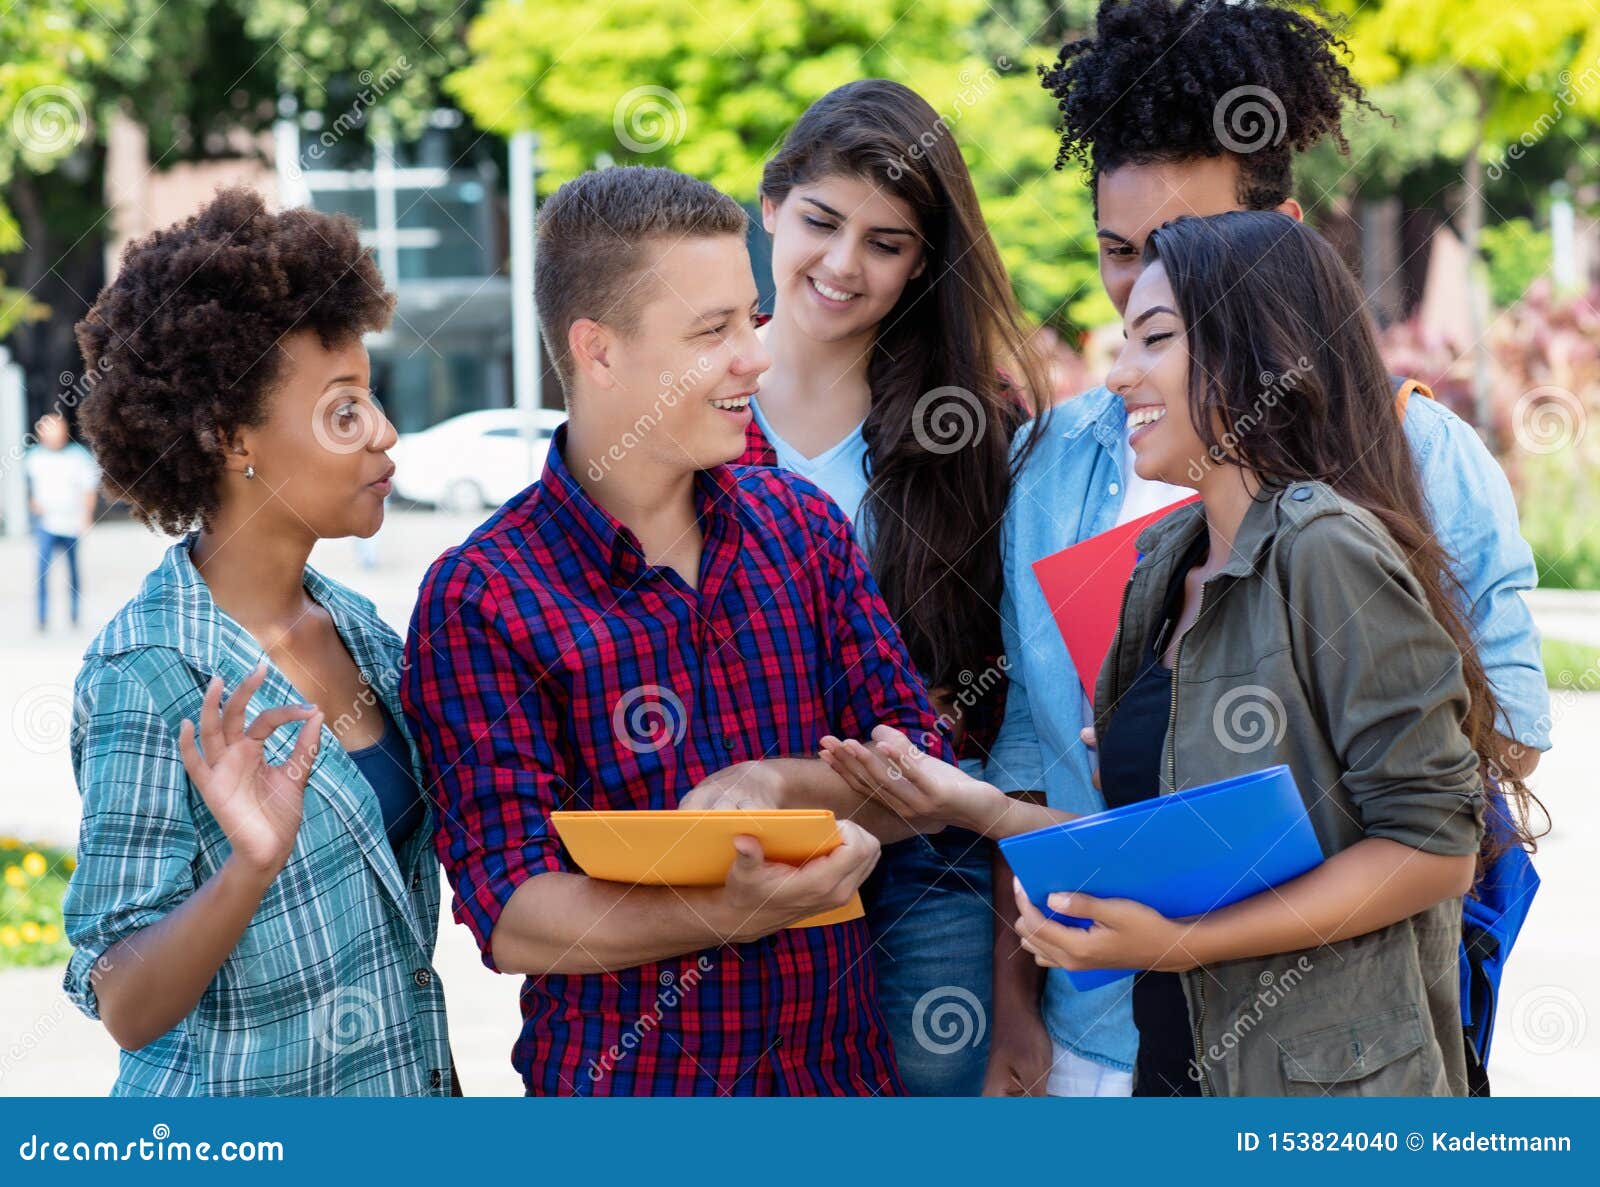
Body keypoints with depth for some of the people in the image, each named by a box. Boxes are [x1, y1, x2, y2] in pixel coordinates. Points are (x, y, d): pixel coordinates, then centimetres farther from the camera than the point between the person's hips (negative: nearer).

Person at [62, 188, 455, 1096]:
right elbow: (127, 1007, -20)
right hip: (239, 1140, -6)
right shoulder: (150, 678, -19)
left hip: (407, 1088, 7)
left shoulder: (361, 630, 2)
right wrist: (253, 864, -34)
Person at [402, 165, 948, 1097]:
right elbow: (511, 920, -17)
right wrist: (735, 914, -32)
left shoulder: (801, 523, 4)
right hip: (626, 1089, -5)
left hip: (845, 1066, 5)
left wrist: (777, 786, -18)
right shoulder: (481, 601, -12)